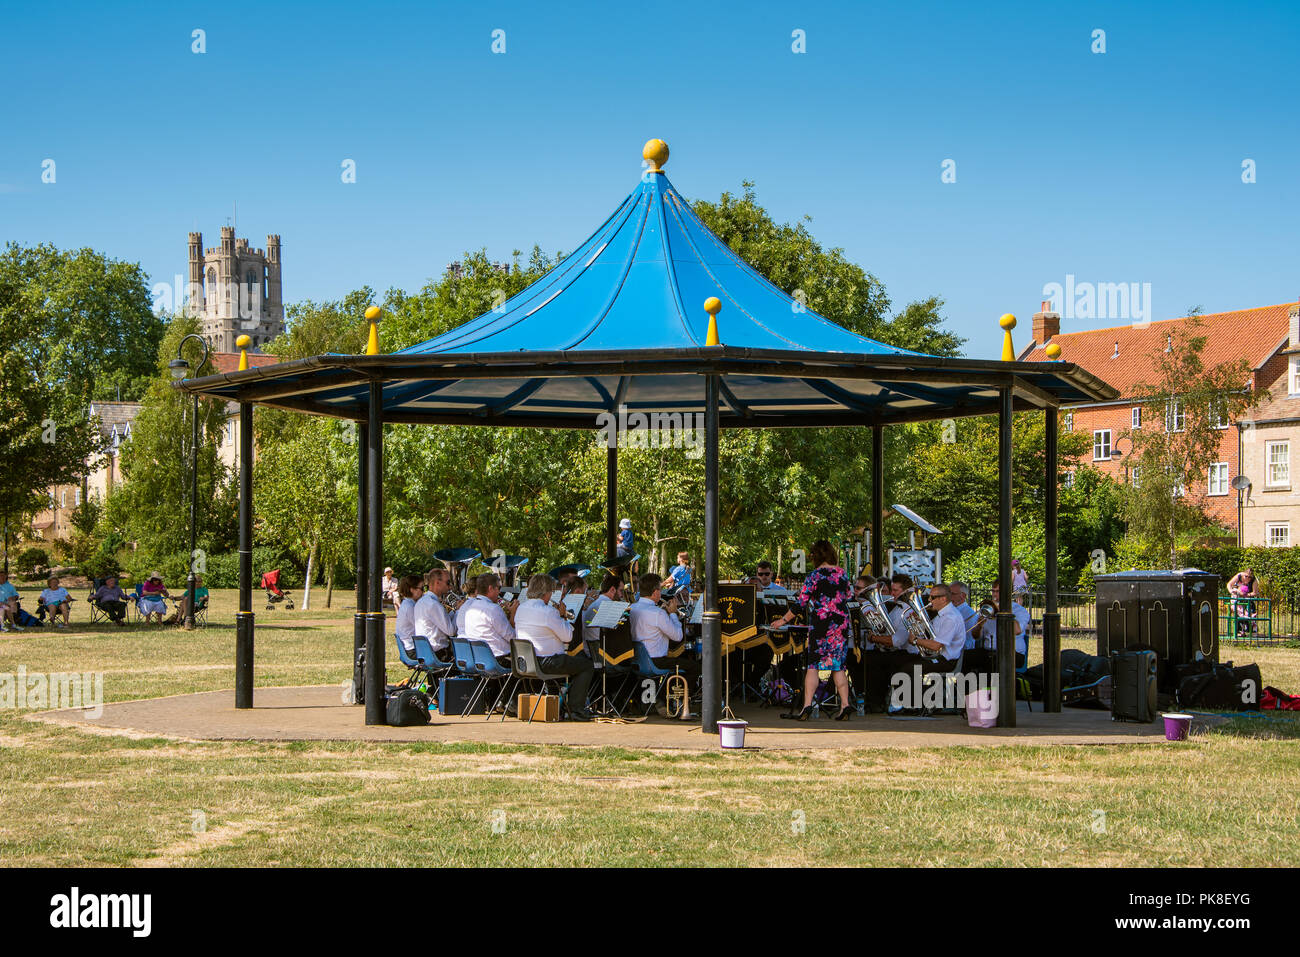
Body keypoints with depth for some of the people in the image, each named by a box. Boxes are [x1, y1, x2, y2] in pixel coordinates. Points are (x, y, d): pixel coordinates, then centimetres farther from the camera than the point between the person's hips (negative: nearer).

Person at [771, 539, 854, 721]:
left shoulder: (815, 575, -8)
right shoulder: (842, 573, 7)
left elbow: (801, 602, -9)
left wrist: (784, 620, -1)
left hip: (820, 623, -4)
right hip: (841, 623, 4)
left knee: (813, 664, -1)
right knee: (837, 665, 9)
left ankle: (807, 704, -9)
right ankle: (845, 704, 1)